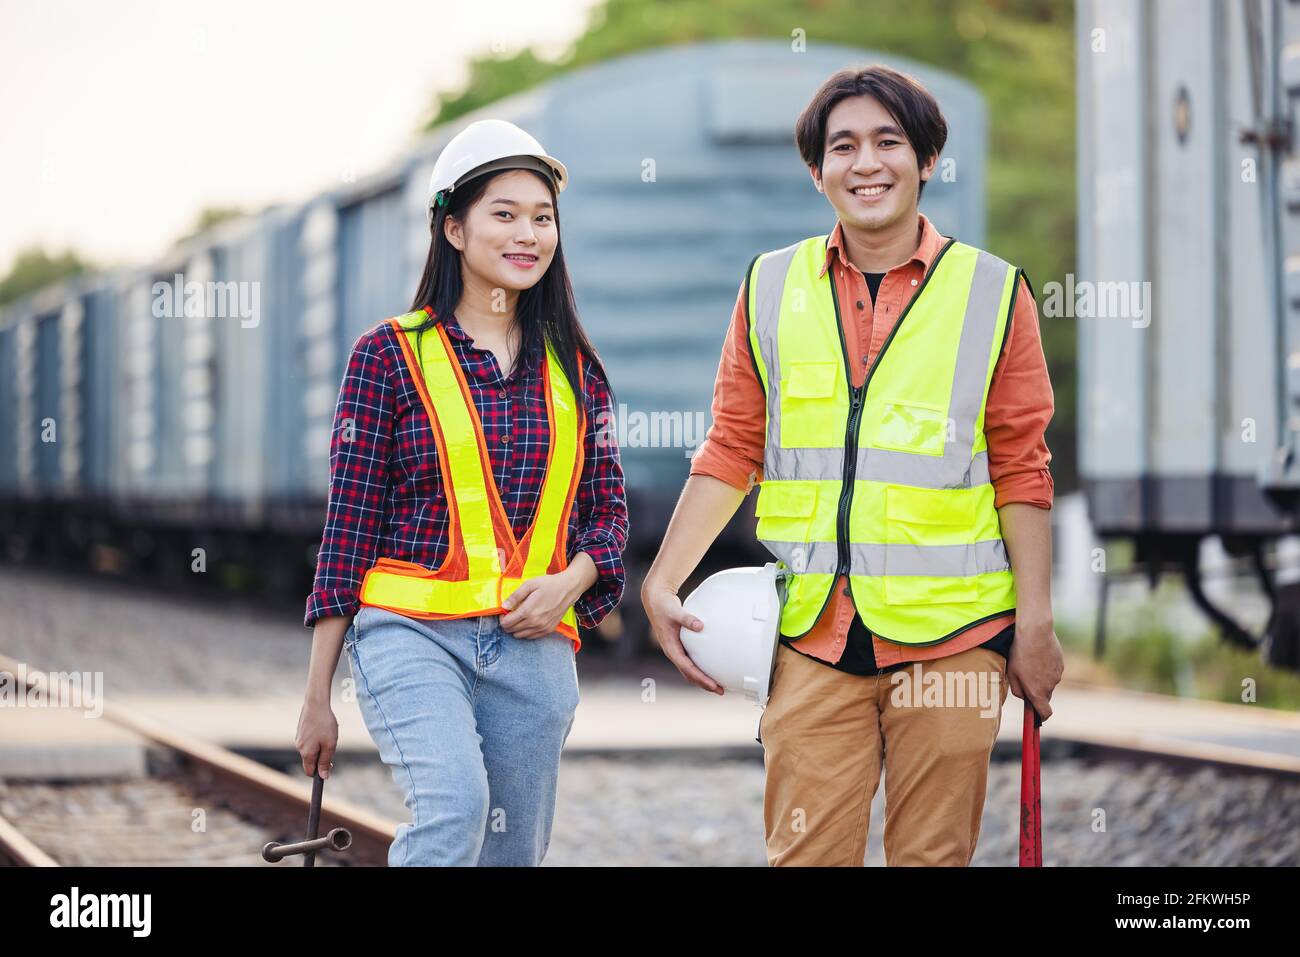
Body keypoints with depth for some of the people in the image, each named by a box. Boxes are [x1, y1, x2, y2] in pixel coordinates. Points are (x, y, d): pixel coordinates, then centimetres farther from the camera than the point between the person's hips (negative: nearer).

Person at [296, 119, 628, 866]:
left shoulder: (574, 369, 13)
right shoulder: (391, 355, 2)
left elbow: (609, 508, 16)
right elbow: (349, 522, 1)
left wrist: (569, 582, -9)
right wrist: (318, 698, -1)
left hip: (533, 646, 4)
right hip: (411, 633, -4)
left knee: (513, 854, 5)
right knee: (455, 806, -29)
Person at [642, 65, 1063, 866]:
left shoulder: (994, 292, 4)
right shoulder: (772, 288, 9)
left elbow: (1021, 471, 4)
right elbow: (730, 453, 13)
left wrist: (1036, 622, 1)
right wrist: (662, 583, 4)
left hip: (951, 636, -1)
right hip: (813, 639, 1)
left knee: (933, 854, 2)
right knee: (805, 854, -3)